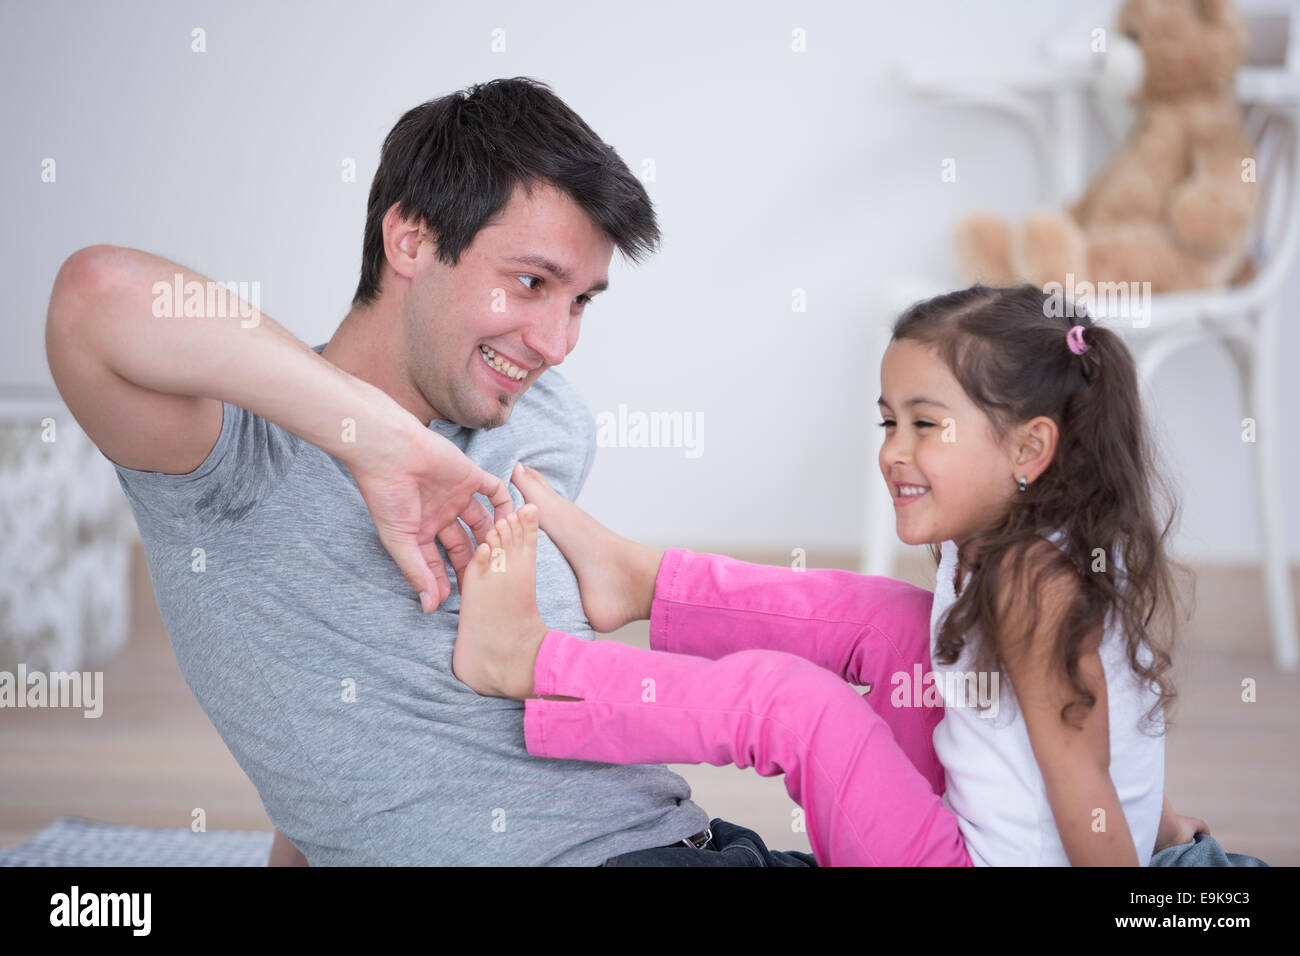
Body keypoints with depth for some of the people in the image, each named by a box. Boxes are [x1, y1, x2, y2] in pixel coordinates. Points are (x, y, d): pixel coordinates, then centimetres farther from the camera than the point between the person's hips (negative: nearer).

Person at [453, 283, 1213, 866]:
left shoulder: (1033, 580, -25)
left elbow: (1079, 773, -21)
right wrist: (1152, 823, 23)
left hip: (985, 859, -10)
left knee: (782, 697, -18)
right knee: (869, 613, 11)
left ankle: (524, 658, -7)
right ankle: (633, 576, 13)